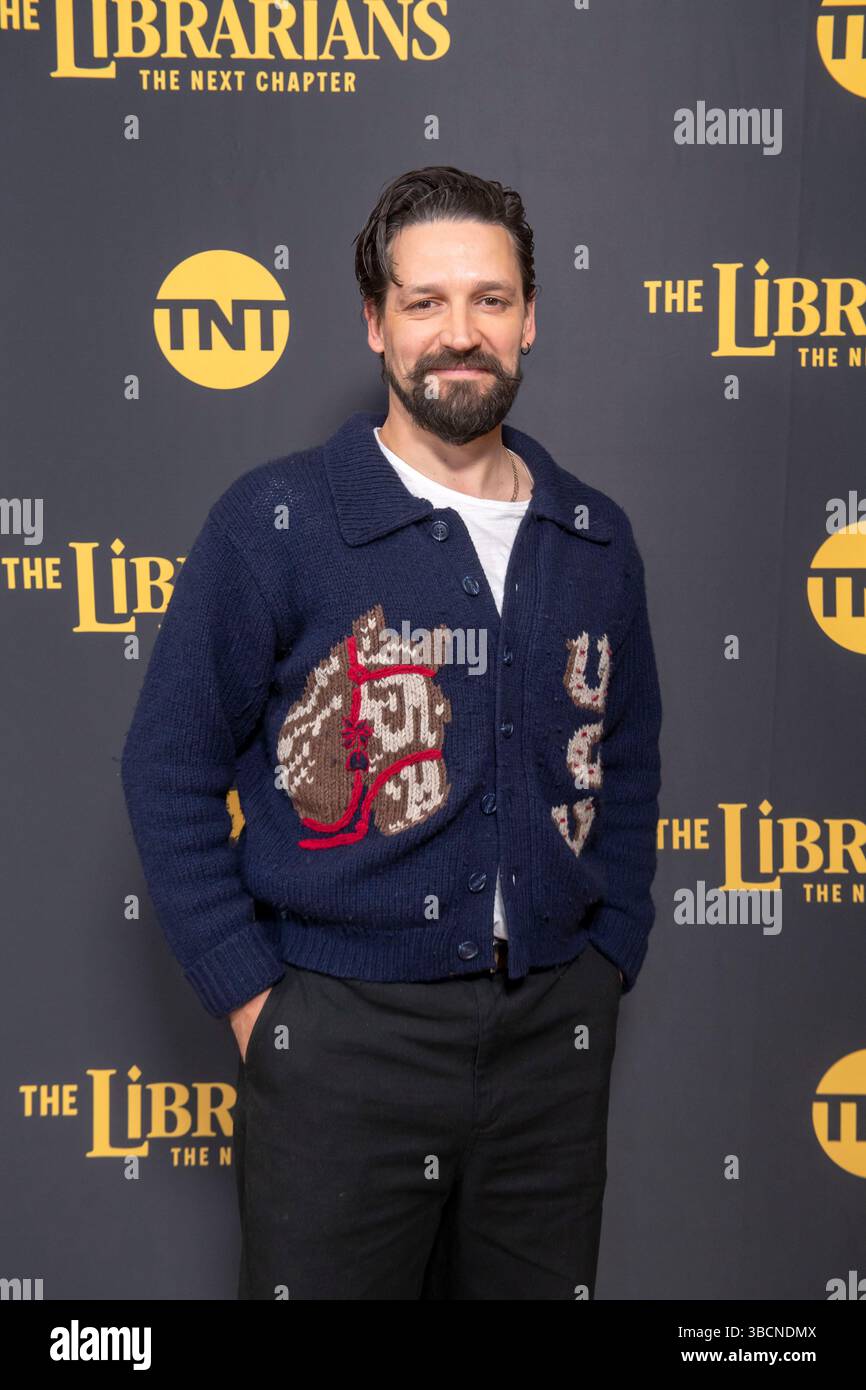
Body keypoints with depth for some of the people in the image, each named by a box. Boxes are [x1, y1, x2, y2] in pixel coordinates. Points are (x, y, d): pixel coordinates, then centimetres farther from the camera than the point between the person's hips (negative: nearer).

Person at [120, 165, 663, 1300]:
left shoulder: (596, 537, 5)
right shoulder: (275, 521, -8)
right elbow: (169, 769, -5)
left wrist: (608, 961, 7)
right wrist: (250, 996, -8)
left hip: (555, 1037, 4)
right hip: (341, 1031, -4)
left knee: (542, 1284, 19)